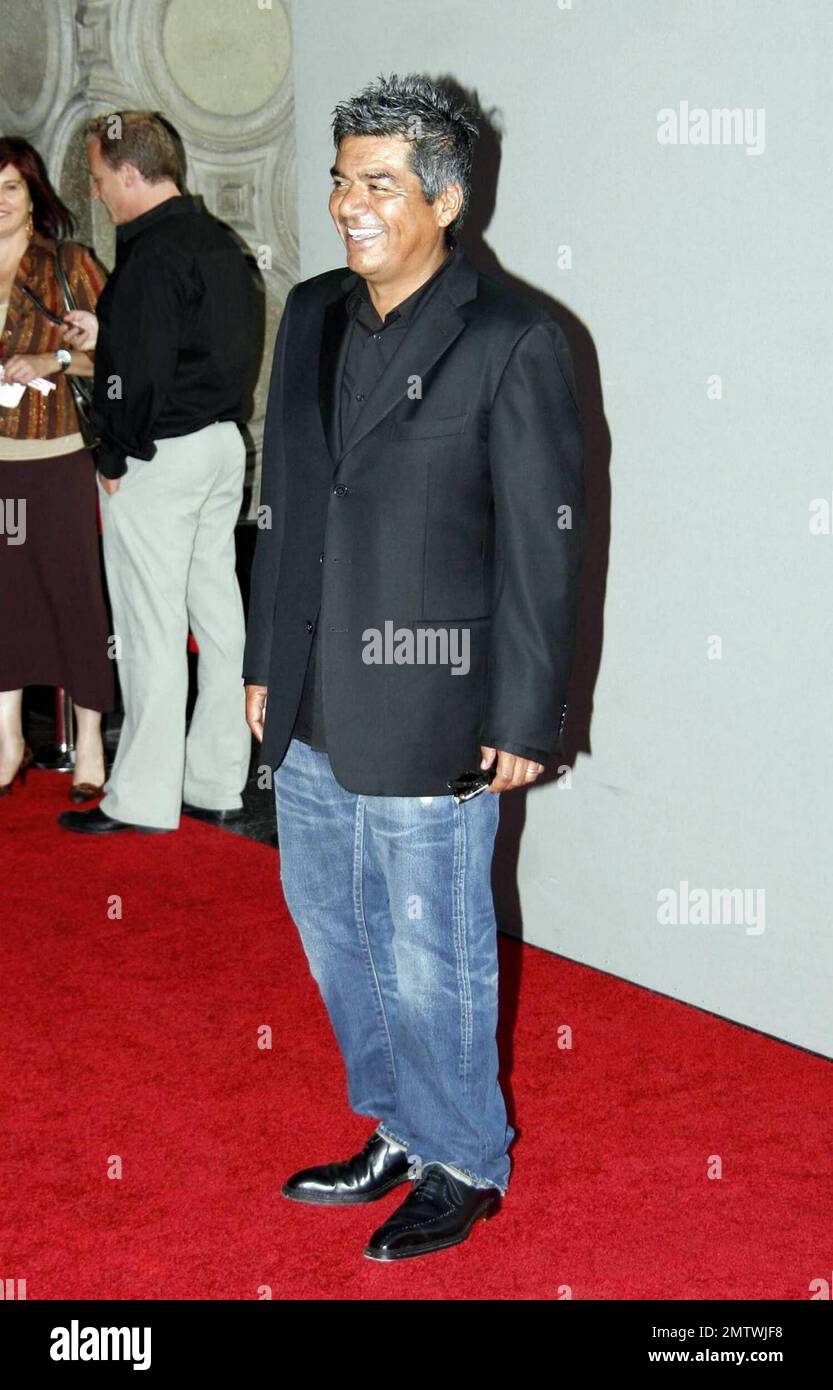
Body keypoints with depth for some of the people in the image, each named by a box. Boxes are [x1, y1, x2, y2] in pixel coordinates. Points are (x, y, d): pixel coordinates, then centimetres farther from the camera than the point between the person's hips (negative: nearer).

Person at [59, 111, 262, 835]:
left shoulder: (152, 254, -16)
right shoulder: (223, 242, 12)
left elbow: (139, 370, -21)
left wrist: (116, 460, -11)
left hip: (160, 455, -9)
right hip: (226, 445, 9)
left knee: (151, 626, -3)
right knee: (218, 611, 11)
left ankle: (143, 797, 4)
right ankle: (219, 783, 18)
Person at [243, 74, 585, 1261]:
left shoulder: (512, 343, -12)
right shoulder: (311, 317, 8)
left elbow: (544, 548, -11)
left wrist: (527, 722, -11)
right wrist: (265, 663, 15)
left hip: (426, 718, -7)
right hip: (311, 714, 7)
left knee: (432, 961, 5)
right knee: (334, 932, 19)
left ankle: (462, 1165, 27)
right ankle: (398, 1131, 39)